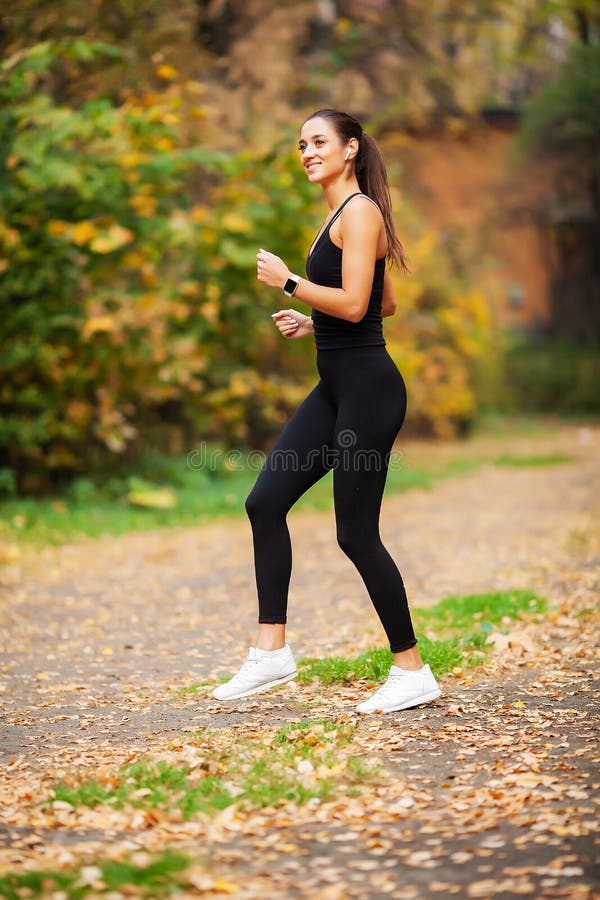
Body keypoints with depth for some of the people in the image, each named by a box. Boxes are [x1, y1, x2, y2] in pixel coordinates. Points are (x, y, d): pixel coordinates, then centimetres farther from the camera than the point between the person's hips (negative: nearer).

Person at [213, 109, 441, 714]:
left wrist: (287, 281, -13)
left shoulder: (360, 211, -12)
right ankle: (271, 652, 11)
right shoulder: (341, 215, 18)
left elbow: (355, 304, -21)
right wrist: (314, 324, 18)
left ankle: (412, 672, 8)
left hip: (368, 389, -10)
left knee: (356, 533, -4)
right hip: (336, 389, 10)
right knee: (265, 502, 6)